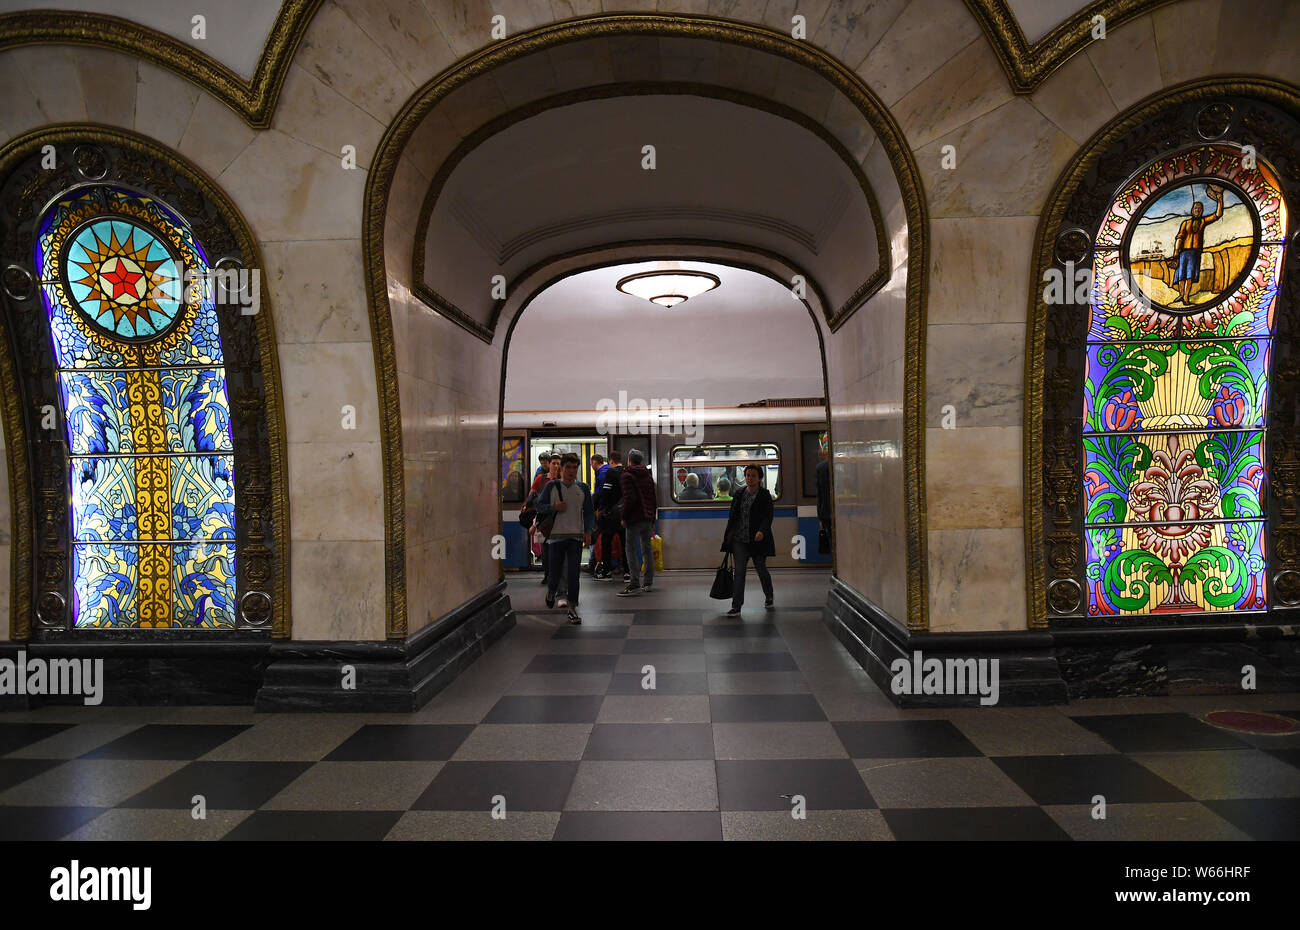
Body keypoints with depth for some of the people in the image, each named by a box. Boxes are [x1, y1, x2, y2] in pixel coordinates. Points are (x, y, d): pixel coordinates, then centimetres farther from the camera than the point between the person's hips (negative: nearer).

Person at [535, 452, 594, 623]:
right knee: (555, 572, 4)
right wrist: (554, 507, -12)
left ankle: (572, 608, 5)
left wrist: (588, 532, 2)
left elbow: (589, 512, 11)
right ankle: (551, 589, 38)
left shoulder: (583, 488, 8)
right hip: (557, 535, -1)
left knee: (574, 574, -3)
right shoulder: (551, 486, 3)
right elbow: (539, 506, 7)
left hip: (576, 536, 1)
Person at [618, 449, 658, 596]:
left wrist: (624, 517, -8)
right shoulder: (648, 476, 17)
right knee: (647, 548, 12)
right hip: (648, 518, 8)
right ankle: (648, 583, 17)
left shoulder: (627, 475, -6)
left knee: (631, 549, -7)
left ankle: (635, 584, -13)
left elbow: (629, 498, -16)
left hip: (635, 518, -8)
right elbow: (654, 499, 18)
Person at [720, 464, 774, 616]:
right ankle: (736, 607, -3)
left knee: (761, 569, 10)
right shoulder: (739, 494, 10)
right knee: (739, 572, -3)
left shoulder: (765, 495, -3)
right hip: (739, 539, 3)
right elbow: (732, 515, 17)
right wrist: (729, 533, 11)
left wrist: (762, 531, -27)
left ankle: (769, 597, 37)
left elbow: (768, 517, -11)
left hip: (758, 540, -3)